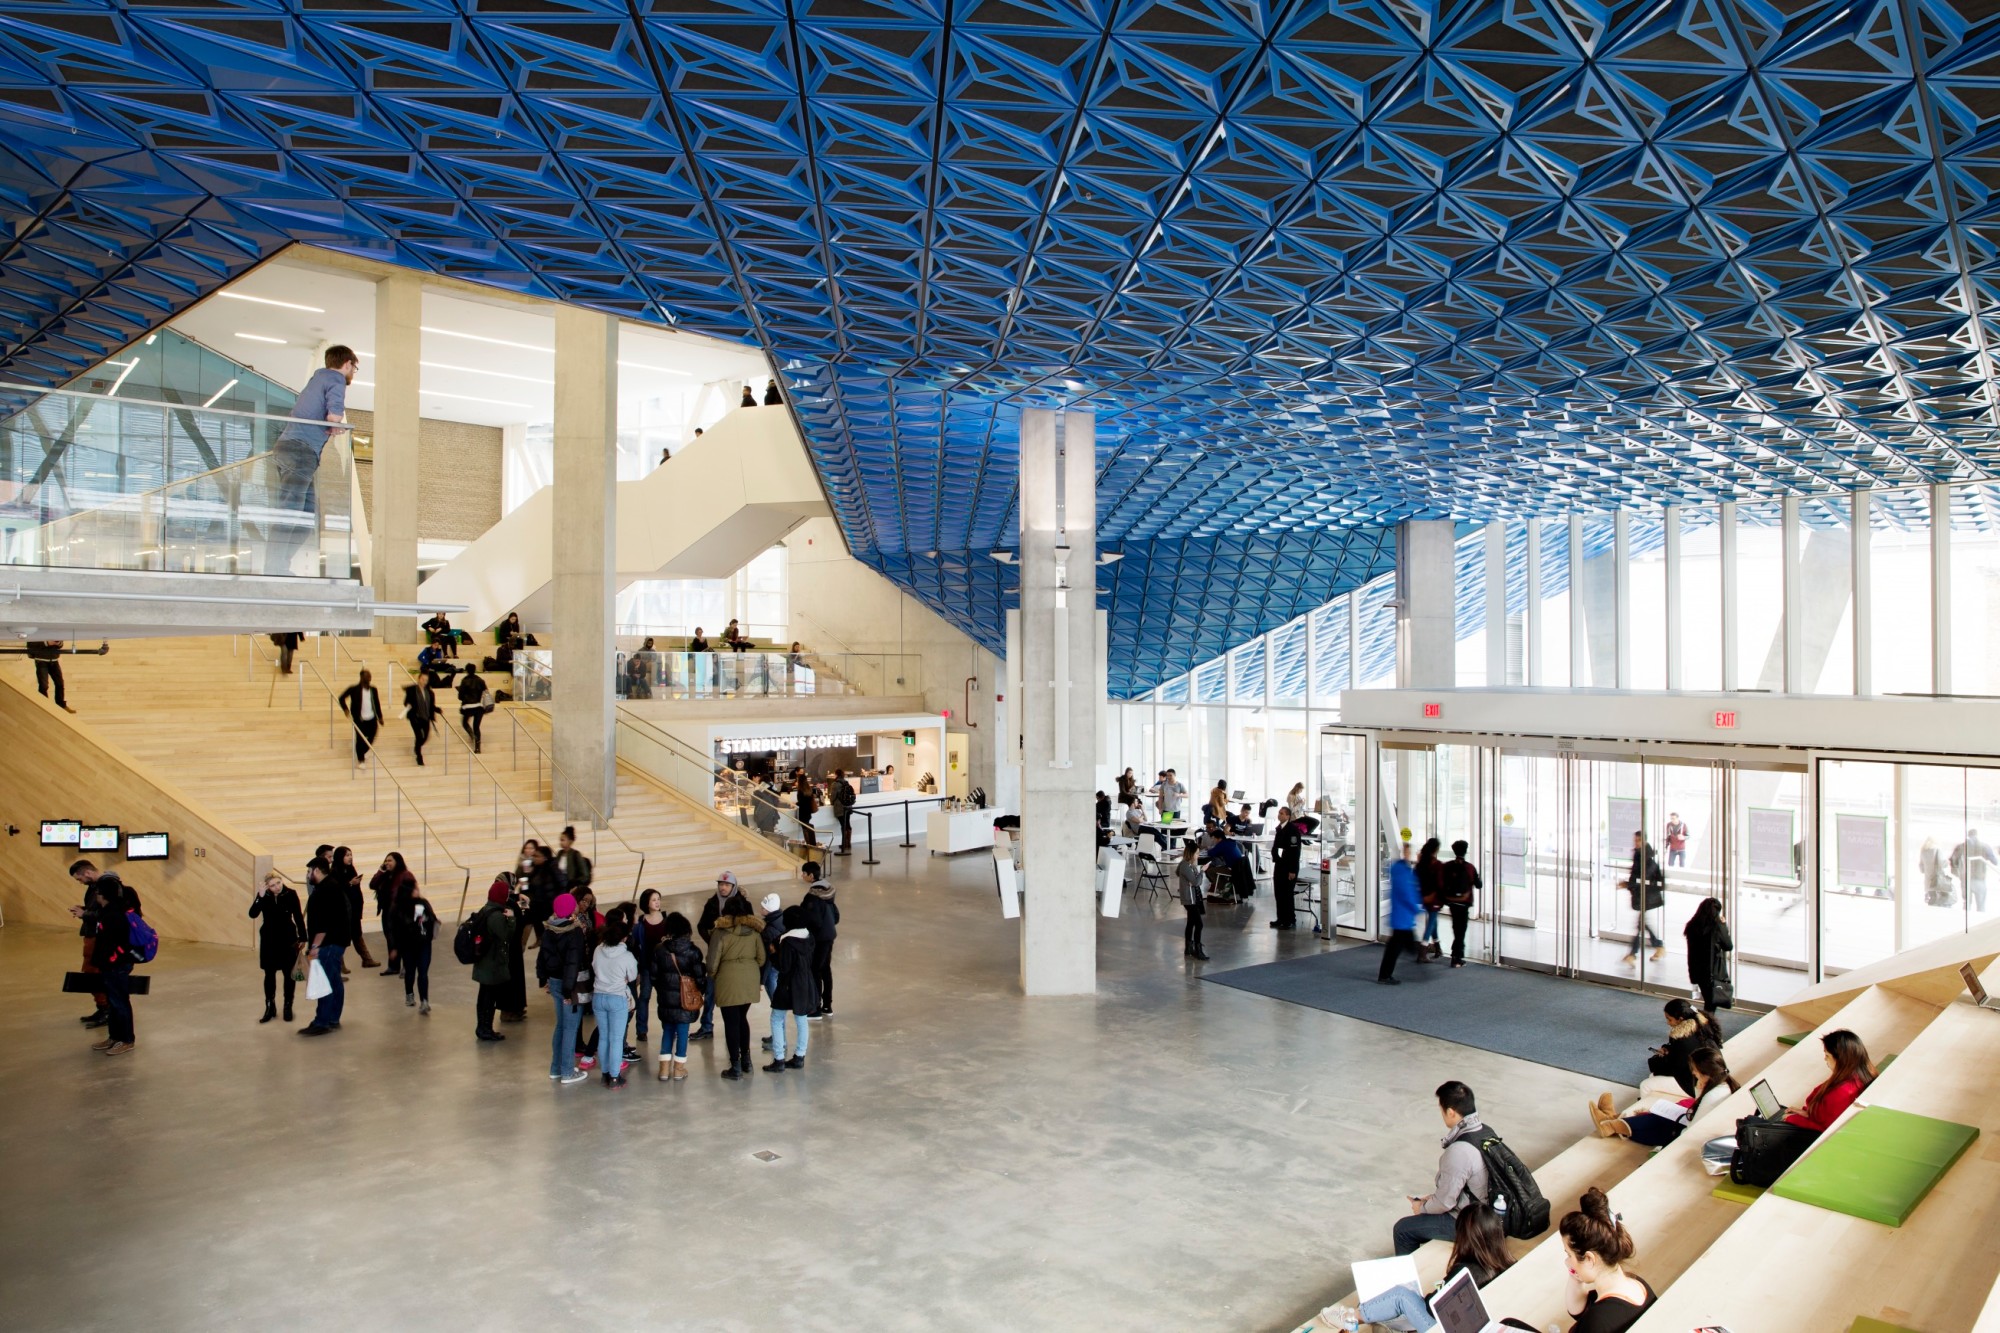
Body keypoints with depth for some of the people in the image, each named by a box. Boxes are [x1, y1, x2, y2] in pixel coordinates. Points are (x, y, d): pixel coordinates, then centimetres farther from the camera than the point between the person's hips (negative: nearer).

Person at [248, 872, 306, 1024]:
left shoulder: (291, 894, -11)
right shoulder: (263, 895, -6)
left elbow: (298, 917, -6)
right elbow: (253, 914, -18)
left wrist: (302, 937, -6)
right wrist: (259, 898, -30)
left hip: (288, 938, -2)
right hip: (269, 939, 2)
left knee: (289, 973, 4)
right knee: (269, 974, 8)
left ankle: (288, 1007, 16)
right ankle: (270, 1007, 21)